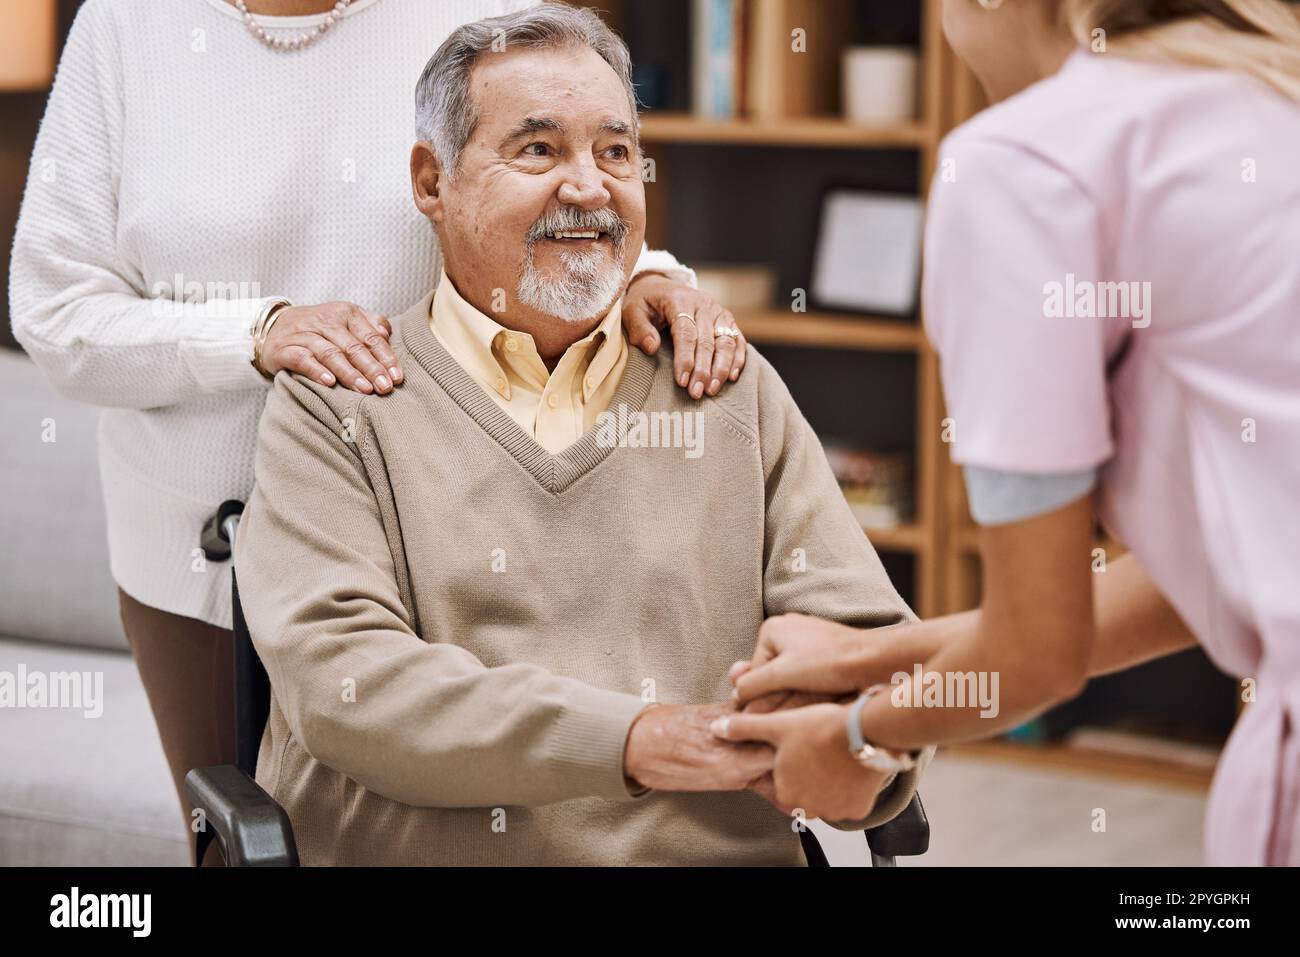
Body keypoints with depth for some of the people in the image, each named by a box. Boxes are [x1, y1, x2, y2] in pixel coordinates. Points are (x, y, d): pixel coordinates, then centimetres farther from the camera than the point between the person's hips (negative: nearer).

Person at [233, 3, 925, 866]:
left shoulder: (736, 392, 18)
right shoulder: (336, 407, 8)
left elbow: (870, 645, 12)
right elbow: (335, 678, -6)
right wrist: (630, 742, -15)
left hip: (721, 851, 3)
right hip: (420, 853, -3)